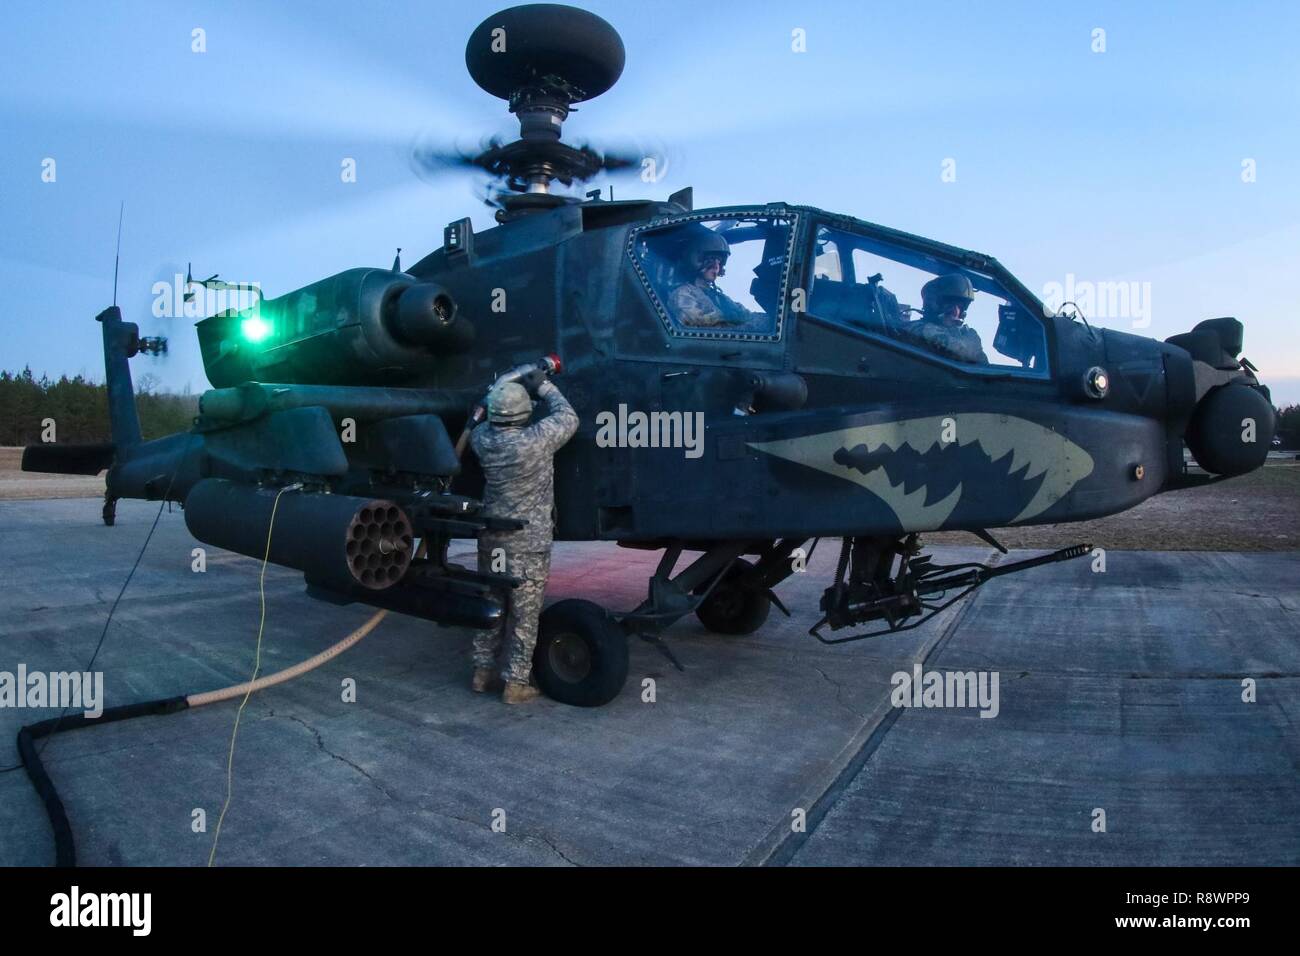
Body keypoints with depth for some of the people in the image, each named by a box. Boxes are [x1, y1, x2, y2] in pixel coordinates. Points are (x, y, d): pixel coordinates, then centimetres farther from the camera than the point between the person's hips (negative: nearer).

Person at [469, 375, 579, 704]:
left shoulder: (483, 439, -4)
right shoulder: (536, 440, -19)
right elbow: (568, 418, -3)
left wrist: (500, 391, 17)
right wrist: (545, 386, 6)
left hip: (492, 539, 6)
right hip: (528, 544, -6)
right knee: (524, 615, 4)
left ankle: (483, 671, 28)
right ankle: (515, 684, 11)